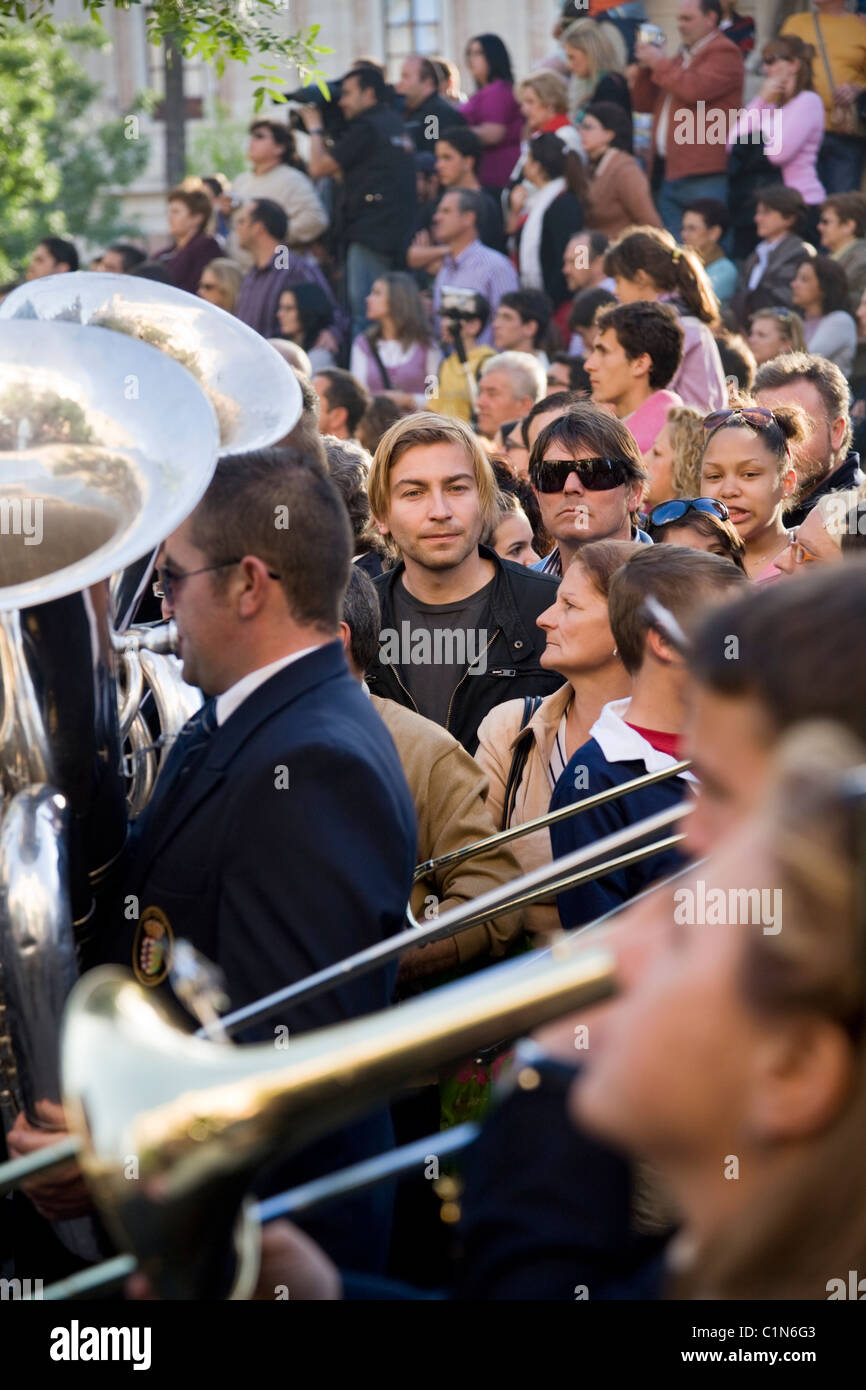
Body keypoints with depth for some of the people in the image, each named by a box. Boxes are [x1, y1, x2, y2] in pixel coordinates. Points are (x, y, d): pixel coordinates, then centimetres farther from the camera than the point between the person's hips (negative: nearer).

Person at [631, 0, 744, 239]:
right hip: (668, 174, 9)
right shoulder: (682, 56, 24)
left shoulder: (724, 53, -4)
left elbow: (695, 89, -21)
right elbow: (643, 103, 24)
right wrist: (645, 67, 7)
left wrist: (659, 64, -9)